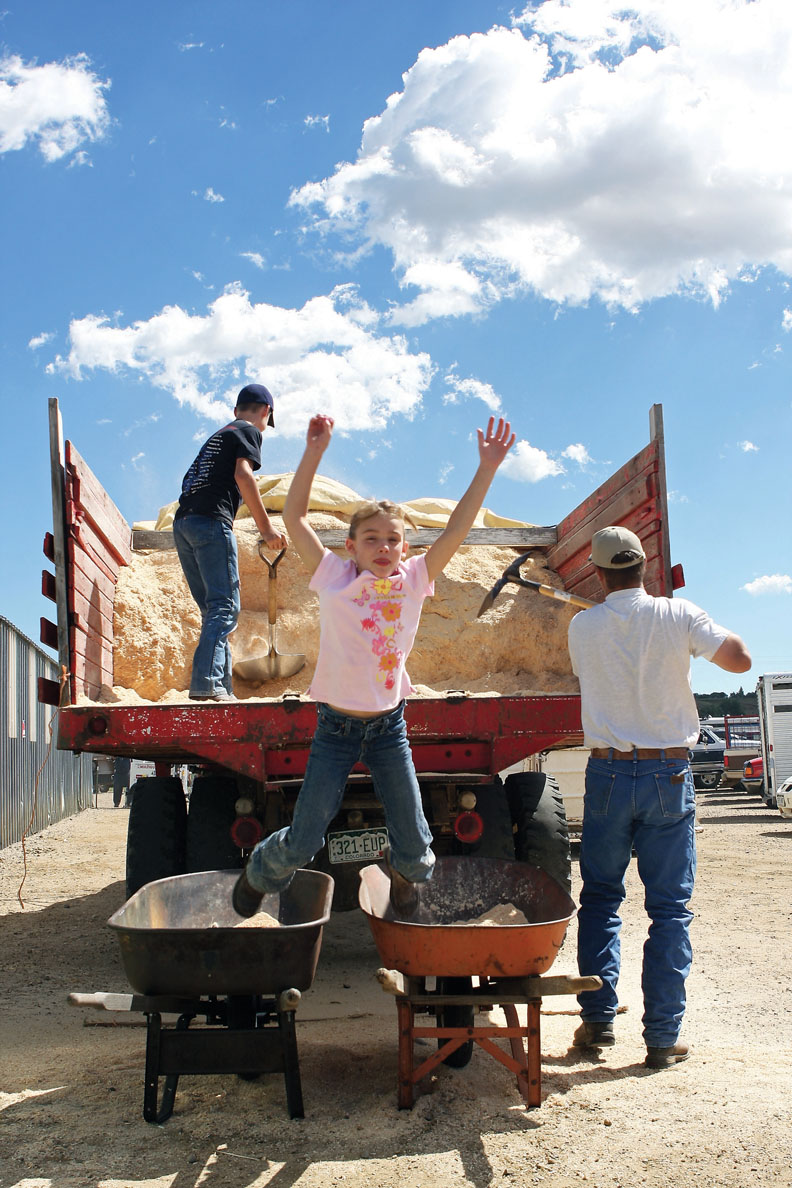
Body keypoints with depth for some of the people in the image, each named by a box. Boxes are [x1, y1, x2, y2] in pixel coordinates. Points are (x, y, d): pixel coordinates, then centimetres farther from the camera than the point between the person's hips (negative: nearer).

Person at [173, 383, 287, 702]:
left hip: (182, 522, 8)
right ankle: (206, 683, -22)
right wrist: (266, 527, -13)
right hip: (211, 520, -8)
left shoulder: (219, 435, 30)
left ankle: (222, 688, 6)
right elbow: (242, 474, -12)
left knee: (213, 609, 9)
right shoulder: (249, 431, 6)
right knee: (225, 607, -11)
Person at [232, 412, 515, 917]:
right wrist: (315, 453, -16)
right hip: (337, 724, -2)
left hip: (390, 725, 2)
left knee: (415, 845, 8)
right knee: (303, 841, 4)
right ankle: (260, 873, 38)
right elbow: (295, 517, -11)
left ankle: (406, 875, 45)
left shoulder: (414, 580, -2)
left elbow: (457, 529, -7)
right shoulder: (334, 577, -7)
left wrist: (487, 468, -14)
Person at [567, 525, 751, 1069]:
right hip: (669, 775, -1)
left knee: (600, 898, 14)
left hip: (608, 774, 1)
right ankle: (663, 1036, 7)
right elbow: (741, 659, -5)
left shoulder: (583, 626, -1)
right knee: (670, 906, 5)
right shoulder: (677, 615, -7)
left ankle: (598, 1018, 13)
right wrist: (696, 634, 11)